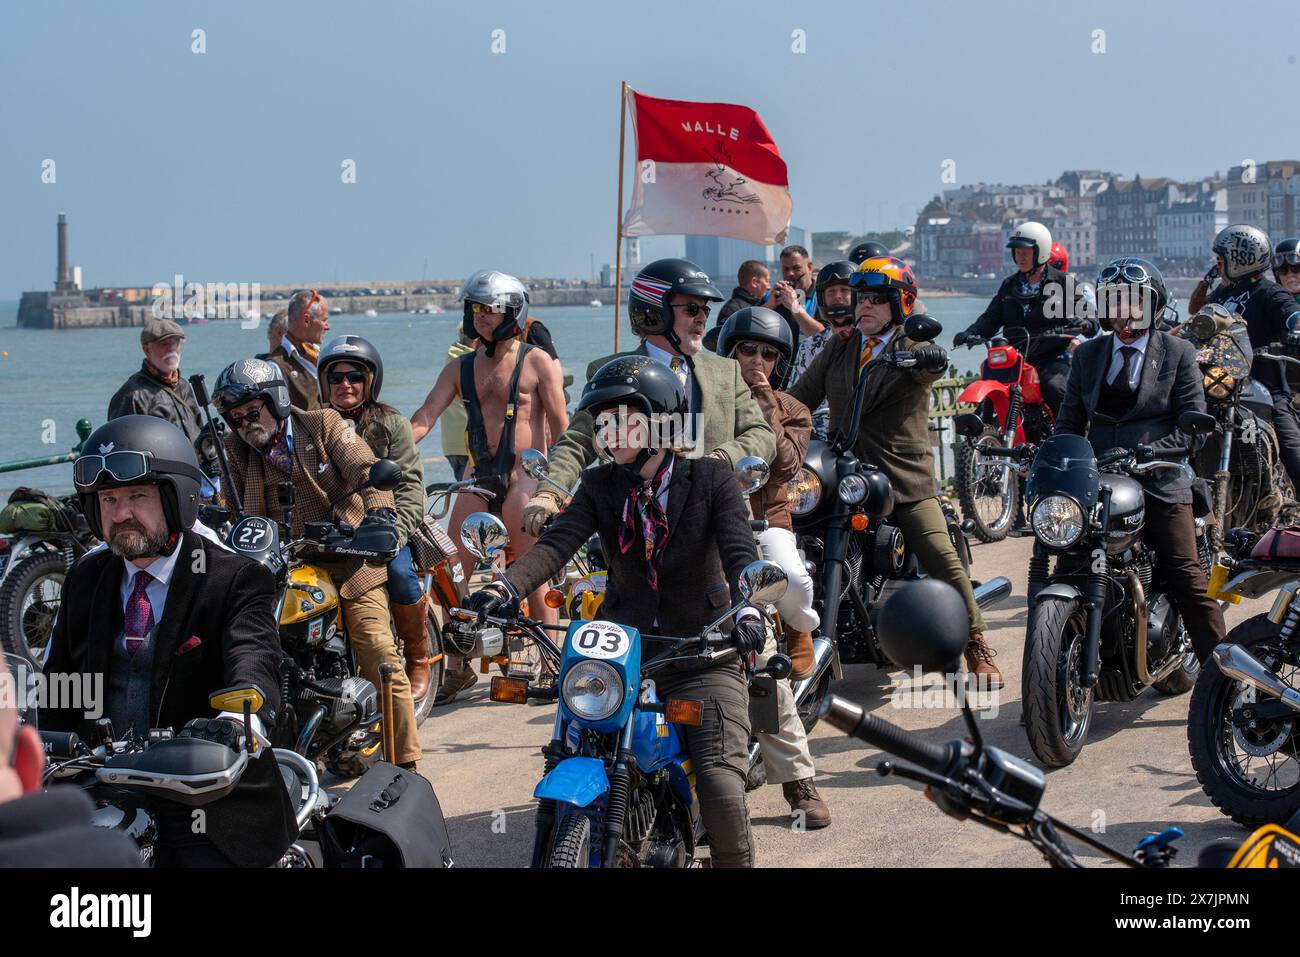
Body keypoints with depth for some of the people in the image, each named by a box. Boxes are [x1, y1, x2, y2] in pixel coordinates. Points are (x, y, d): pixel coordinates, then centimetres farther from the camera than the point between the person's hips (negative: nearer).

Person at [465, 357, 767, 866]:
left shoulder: (710, 478, -1)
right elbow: (556, 543, -10)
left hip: (704, 656, -3)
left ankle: (733, 861, 8)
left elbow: (739, 551, -15)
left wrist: (748, 609, -36)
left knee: (722, 791, -18)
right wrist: (506, 587, -30)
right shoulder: (600, 486, 7)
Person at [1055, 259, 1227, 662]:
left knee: (1188, 581, -11)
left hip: (1159, 482, -4)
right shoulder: (1088, 355, 16)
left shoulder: (1178, 354, 4)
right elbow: (1070, 421, 14)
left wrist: (1141, 453, -17)